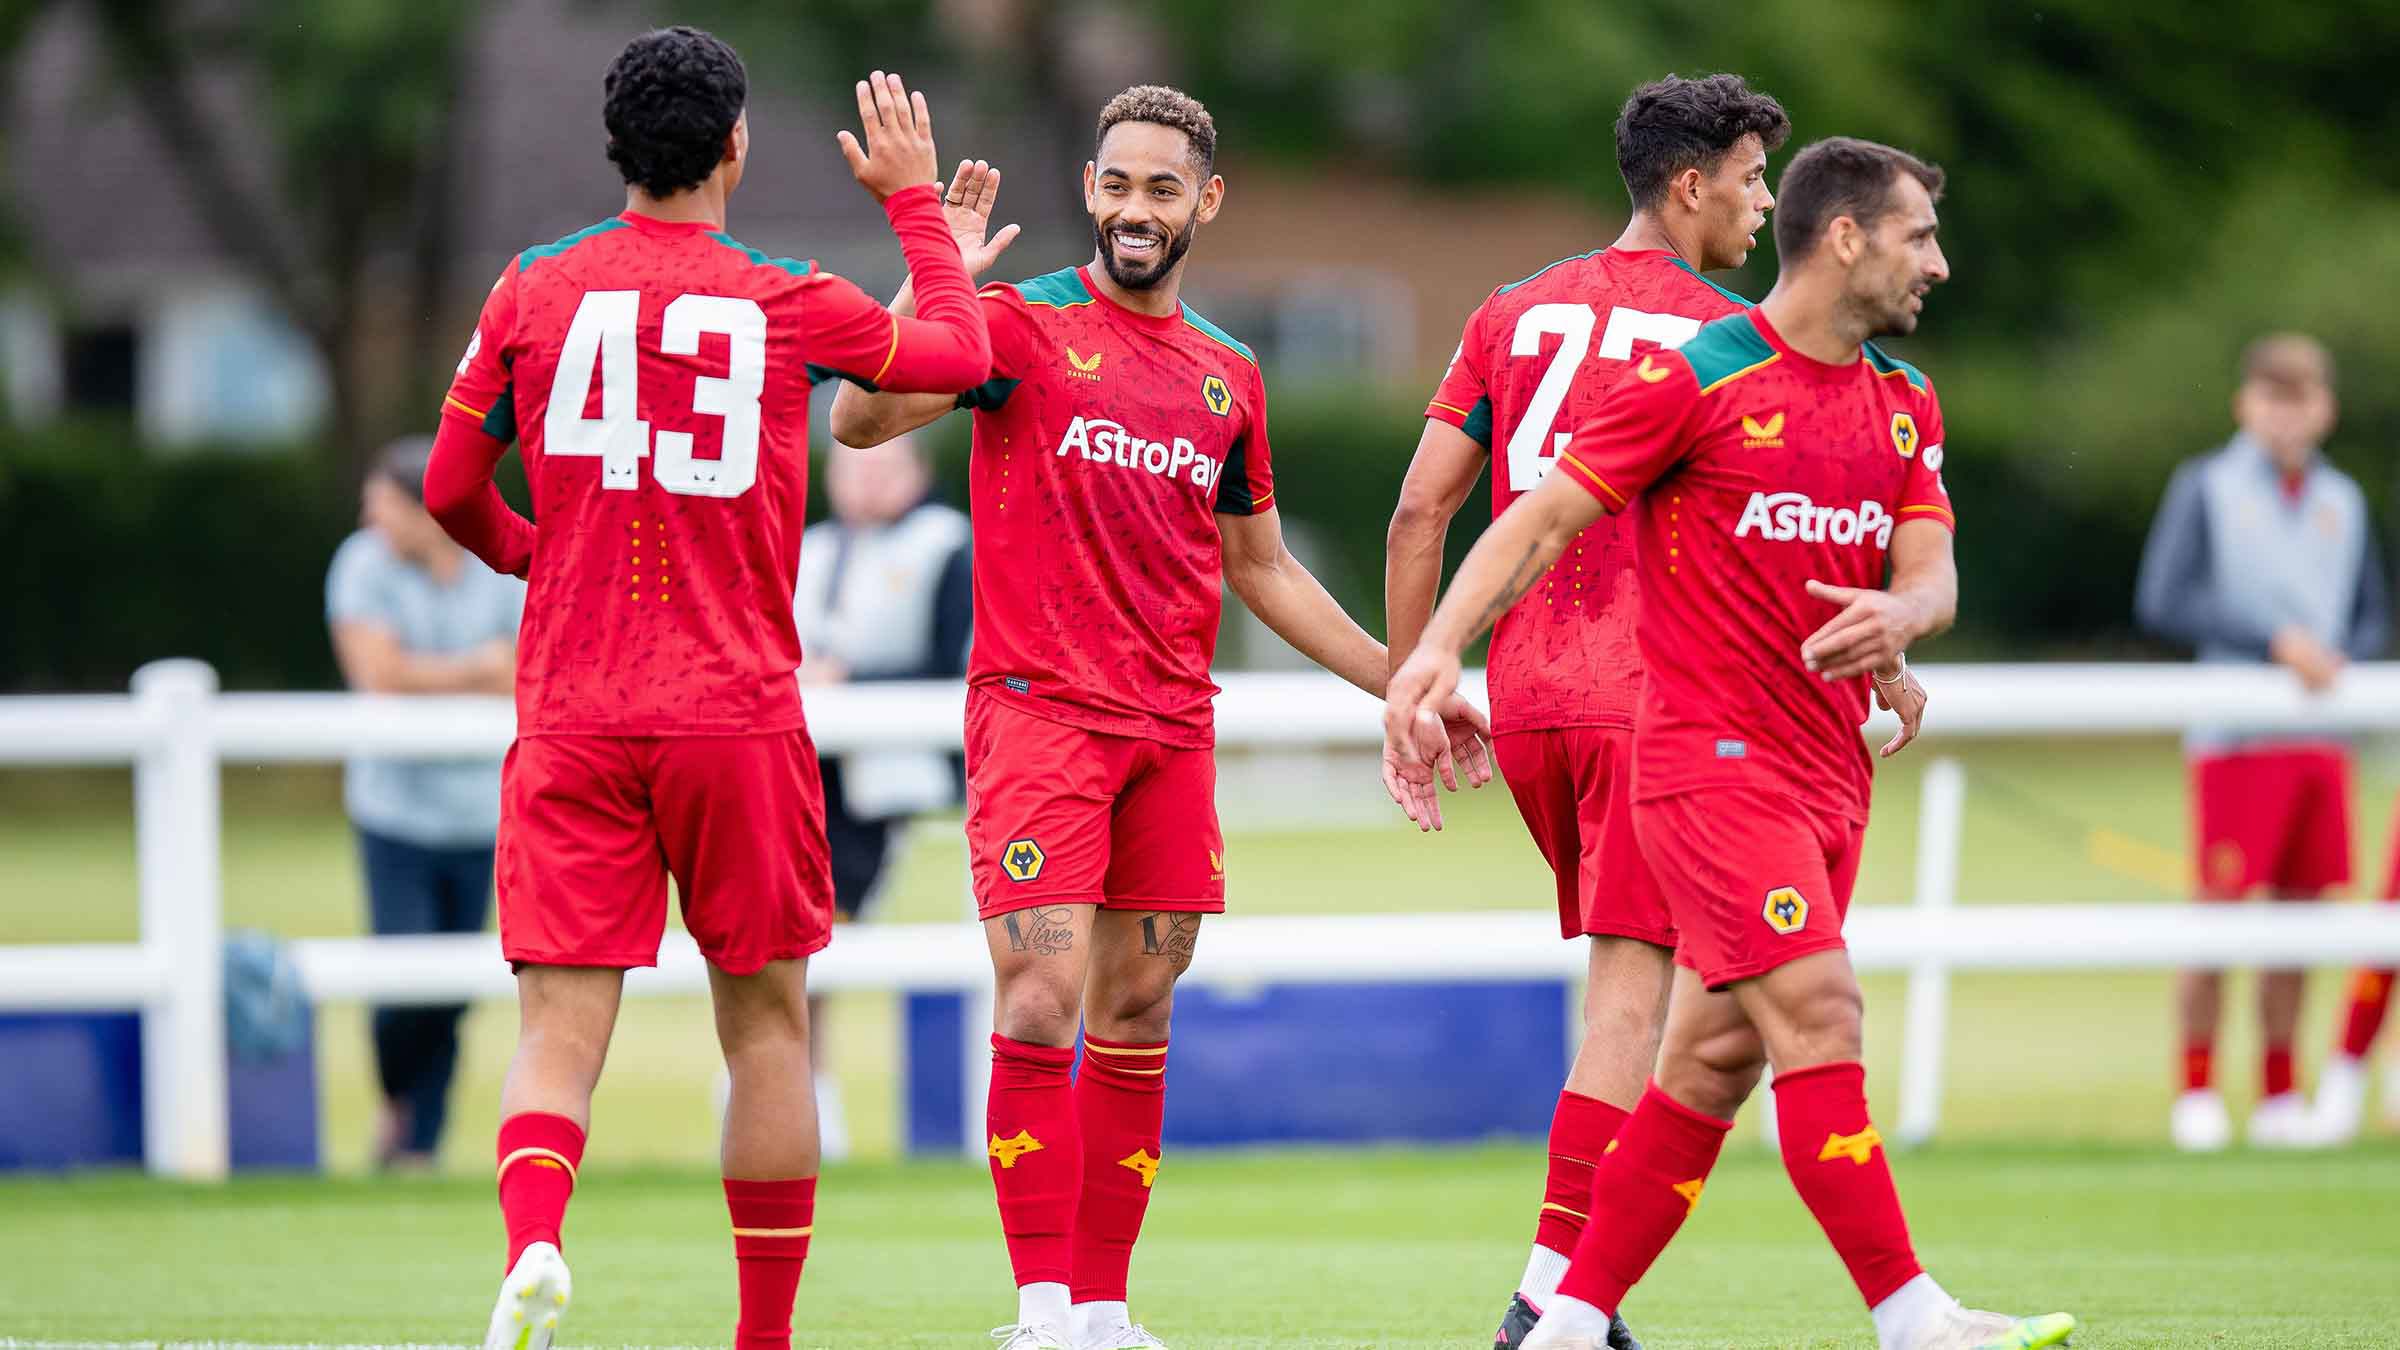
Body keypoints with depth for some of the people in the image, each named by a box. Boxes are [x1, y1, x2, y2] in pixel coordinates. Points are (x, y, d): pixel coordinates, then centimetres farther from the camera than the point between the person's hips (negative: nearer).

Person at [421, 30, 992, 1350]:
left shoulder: (534, 291, 3)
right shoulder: (787, 302, -1)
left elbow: (450, 492, 10)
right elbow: (963, 354, 16)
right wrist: (915, 197, 28)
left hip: (570, 716, 1)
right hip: (738, 710, -1)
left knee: (560, 1027, -4)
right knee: (764, 1019, 12)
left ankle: (531, 1242, -32)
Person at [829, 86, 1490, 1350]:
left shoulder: (1227, 376, 14)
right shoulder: (1022, 323, -1)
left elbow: (1261, 569, 24)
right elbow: (859, 418, -15)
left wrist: (1403, 682, 22)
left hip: (1172, 725, 5)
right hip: (1038, 709, -5)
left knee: (1138, 1012, 7)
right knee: (1043, 998, -13)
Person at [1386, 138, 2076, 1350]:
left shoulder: (1905, 403, 13)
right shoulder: (1697, 378, -8)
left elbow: (1930, 571, 6)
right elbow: (1542, 519, -7)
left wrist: (1897, 617, -19)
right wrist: (1435, 649, -19)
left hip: (1828, 772, 7)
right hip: (1711, 755, -7)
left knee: (1715, 1059, 7)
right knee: (1818, 1019, -15)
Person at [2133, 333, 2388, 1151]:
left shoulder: (2341, 502, 14)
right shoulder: (2205, 489, 0)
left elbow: (2372, 618, 19)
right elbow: (2162, 601, -9)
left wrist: (2339, 660, -4)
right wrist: (2274, 642, -15)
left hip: (2319, 739, 5)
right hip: (2237, 739, -5)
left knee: (2298, 911, 4)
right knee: (2219, 909, -7)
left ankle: (2279, 1096, 11)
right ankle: (2196, 1092, 0)